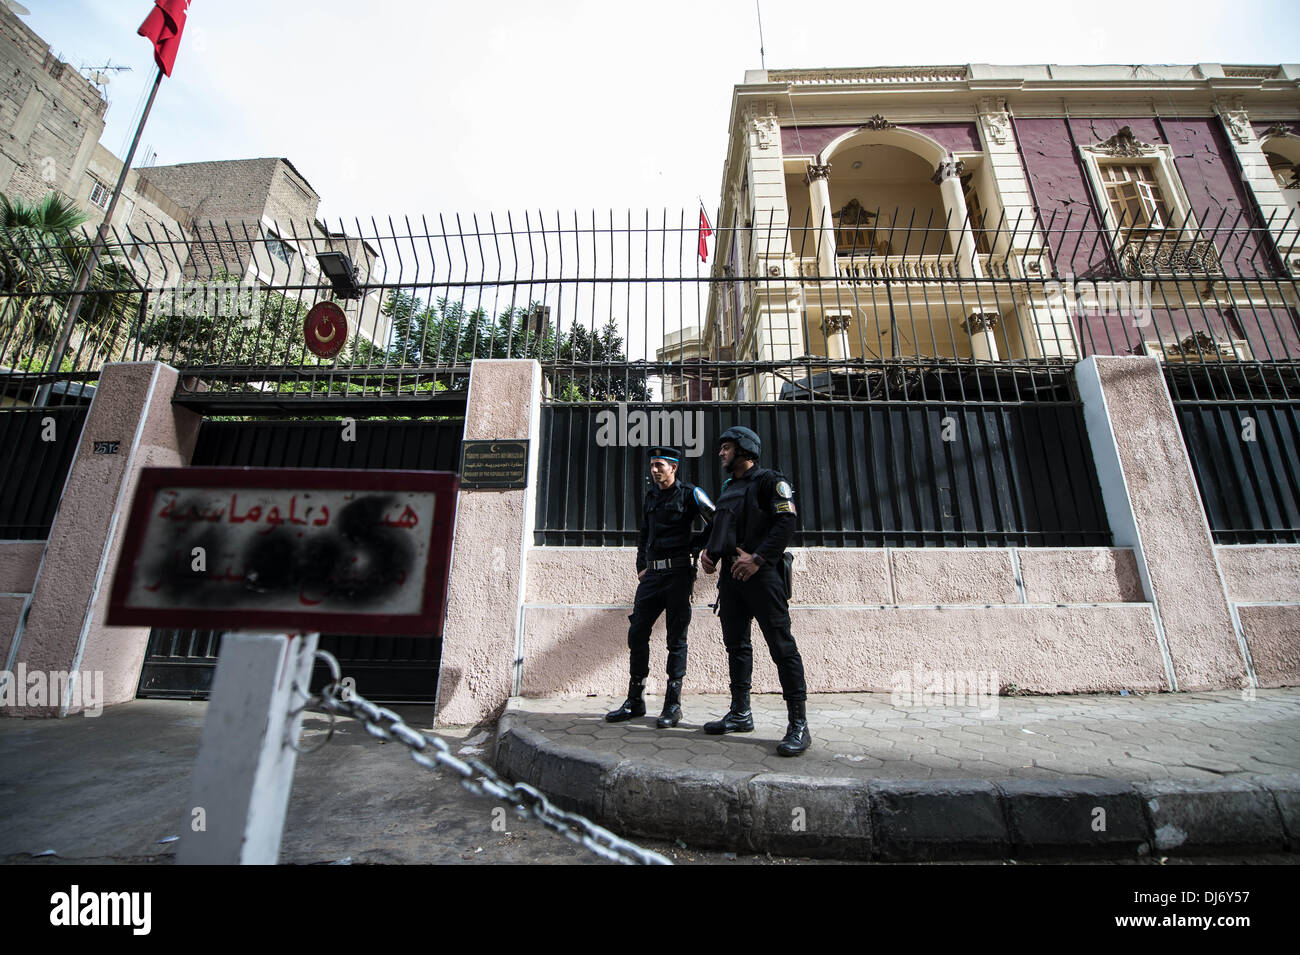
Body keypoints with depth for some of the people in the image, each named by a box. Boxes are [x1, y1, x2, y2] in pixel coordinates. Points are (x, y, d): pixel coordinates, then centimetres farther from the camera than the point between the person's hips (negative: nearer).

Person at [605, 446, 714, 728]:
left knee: (676, 638, 1)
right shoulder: (650, 496, 16)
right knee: (637, 633, 5)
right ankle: (635, 701, 17)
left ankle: (673, 704, 11)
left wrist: (695, 546, 2)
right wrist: (641, 567, 16)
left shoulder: (688, 494, -2)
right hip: (651, 574, 6)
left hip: (678, 572, -6)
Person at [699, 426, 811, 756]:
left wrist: (758, 558, -21)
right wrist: (709, 551, 6)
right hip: (731, 574, 8)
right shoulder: (727, 488, 21)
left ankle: (799, 725, 1)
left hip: (762, 573, -8)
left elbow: (787, 521, -15)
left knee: (781, 646, -6)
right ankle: (740, 714, 26)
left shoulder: (769, 481, -3)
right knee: (736, 644, 14)